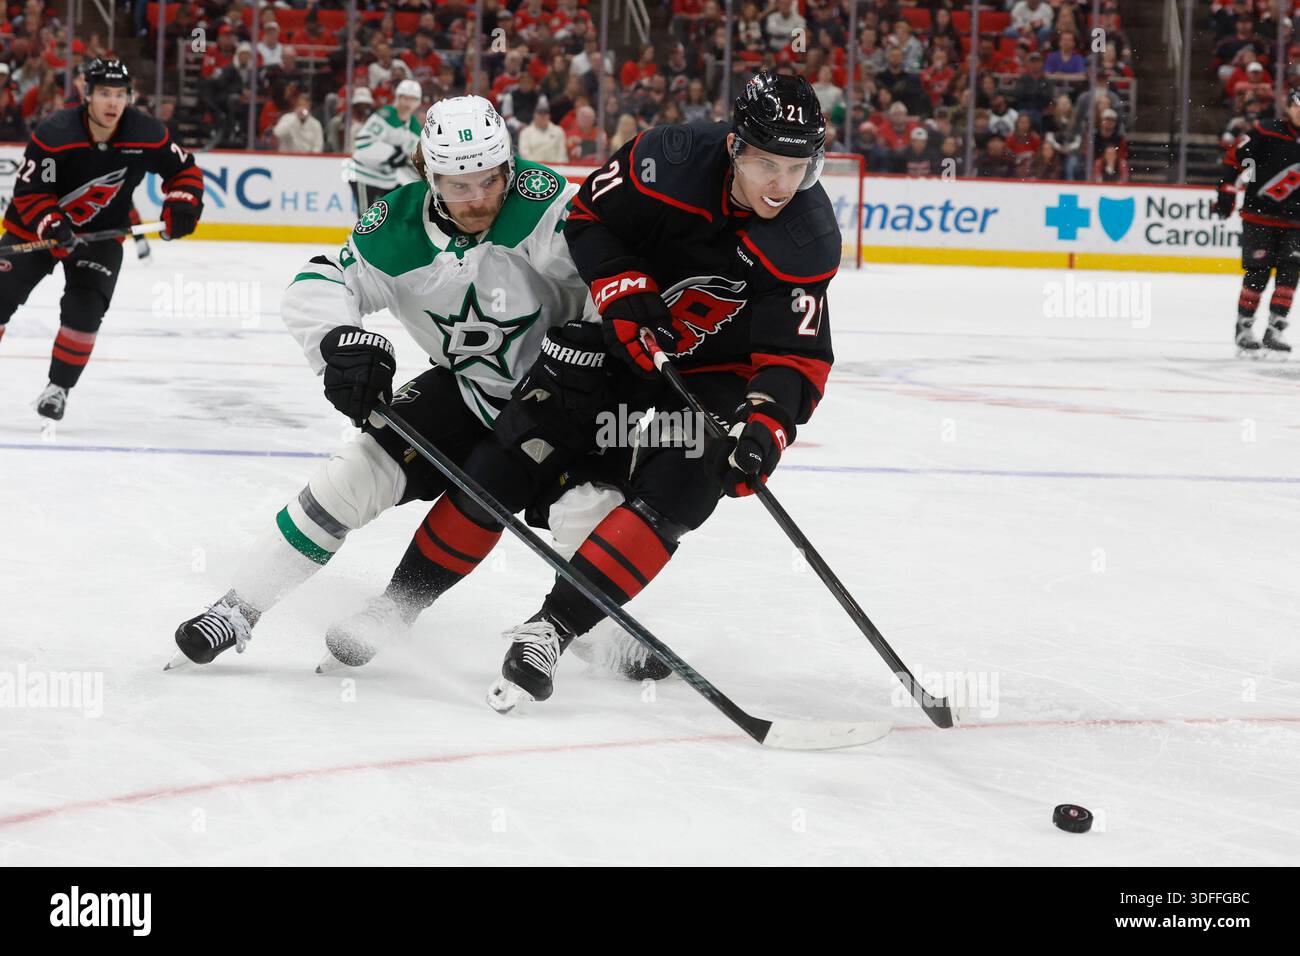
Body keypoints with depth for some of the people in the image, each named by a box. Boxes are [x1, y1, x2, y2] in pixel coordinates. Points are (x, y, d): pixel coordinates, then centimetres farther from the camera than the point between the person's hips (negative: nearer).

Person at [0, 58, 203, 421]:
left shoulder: (146, 134, -18)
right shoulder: (54, 134, -27)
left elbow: (184, 169, -2)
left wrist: (181, 205, -18)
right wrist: (52, 227, -37)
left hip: (101, 233, 1)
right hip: (36, 228, -1)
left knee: (85, 310, -15)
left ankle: (59, 388, 0)